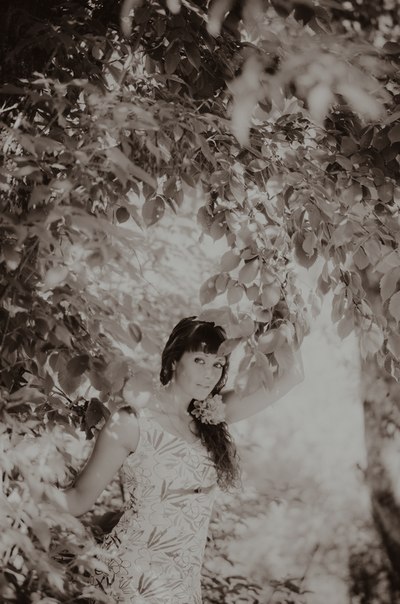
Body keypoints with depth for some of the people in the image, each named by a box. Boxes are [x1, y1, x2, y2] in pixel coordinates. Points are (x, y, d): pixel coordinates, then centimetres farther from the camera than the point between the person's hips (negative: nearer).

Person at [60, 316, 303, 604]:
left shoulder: (211, 415, 2)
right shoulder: (134, 421, -14)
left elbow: (290, 376, 0)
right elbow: (81, 497, -13)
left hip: (186, 580, 6)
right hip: (136, 576, -6)